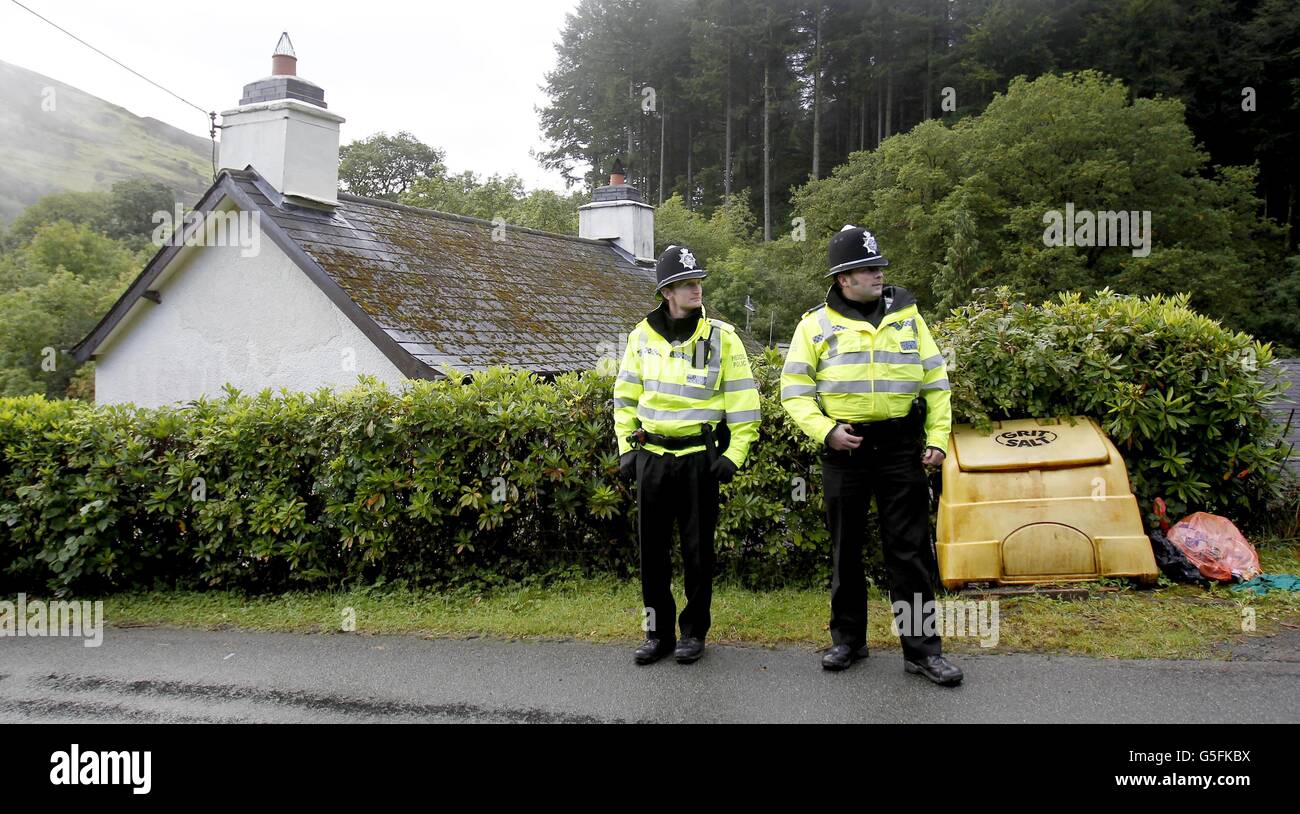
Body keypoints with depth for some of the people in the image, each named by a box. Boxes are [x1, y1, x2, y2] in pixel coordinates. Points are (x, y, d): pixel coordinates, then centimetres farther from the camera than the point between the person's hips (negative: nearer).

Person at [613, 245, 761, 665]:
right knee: (652, 549, 8)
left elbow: (743, 402, -3)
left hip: (699, 457, -3)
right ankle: (658, 632, 21)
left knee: (697, 550, 5)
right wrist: (626, 448, 8)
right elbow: (625, 397, 13)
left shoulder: (721, 337, -5)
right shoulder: (642, 336, 3)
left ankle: (694, 631, 19)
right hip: (651, 456, 3)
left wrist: (733, 455, -7)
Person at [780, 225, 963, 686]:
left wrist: (938, 437, 2)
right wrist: (826, 431, -14)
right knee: (846, 551, 10)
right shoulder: (816, 324, 1)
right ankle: (847, 640, 24)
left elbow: (936, 381, 10)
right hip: (844, 450, -1)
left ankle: (922, 648, 8)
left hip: (901, 450, 1)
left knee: (910, 551, 1)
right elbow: (794, 392, 0)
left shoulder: (906, 315, 8)